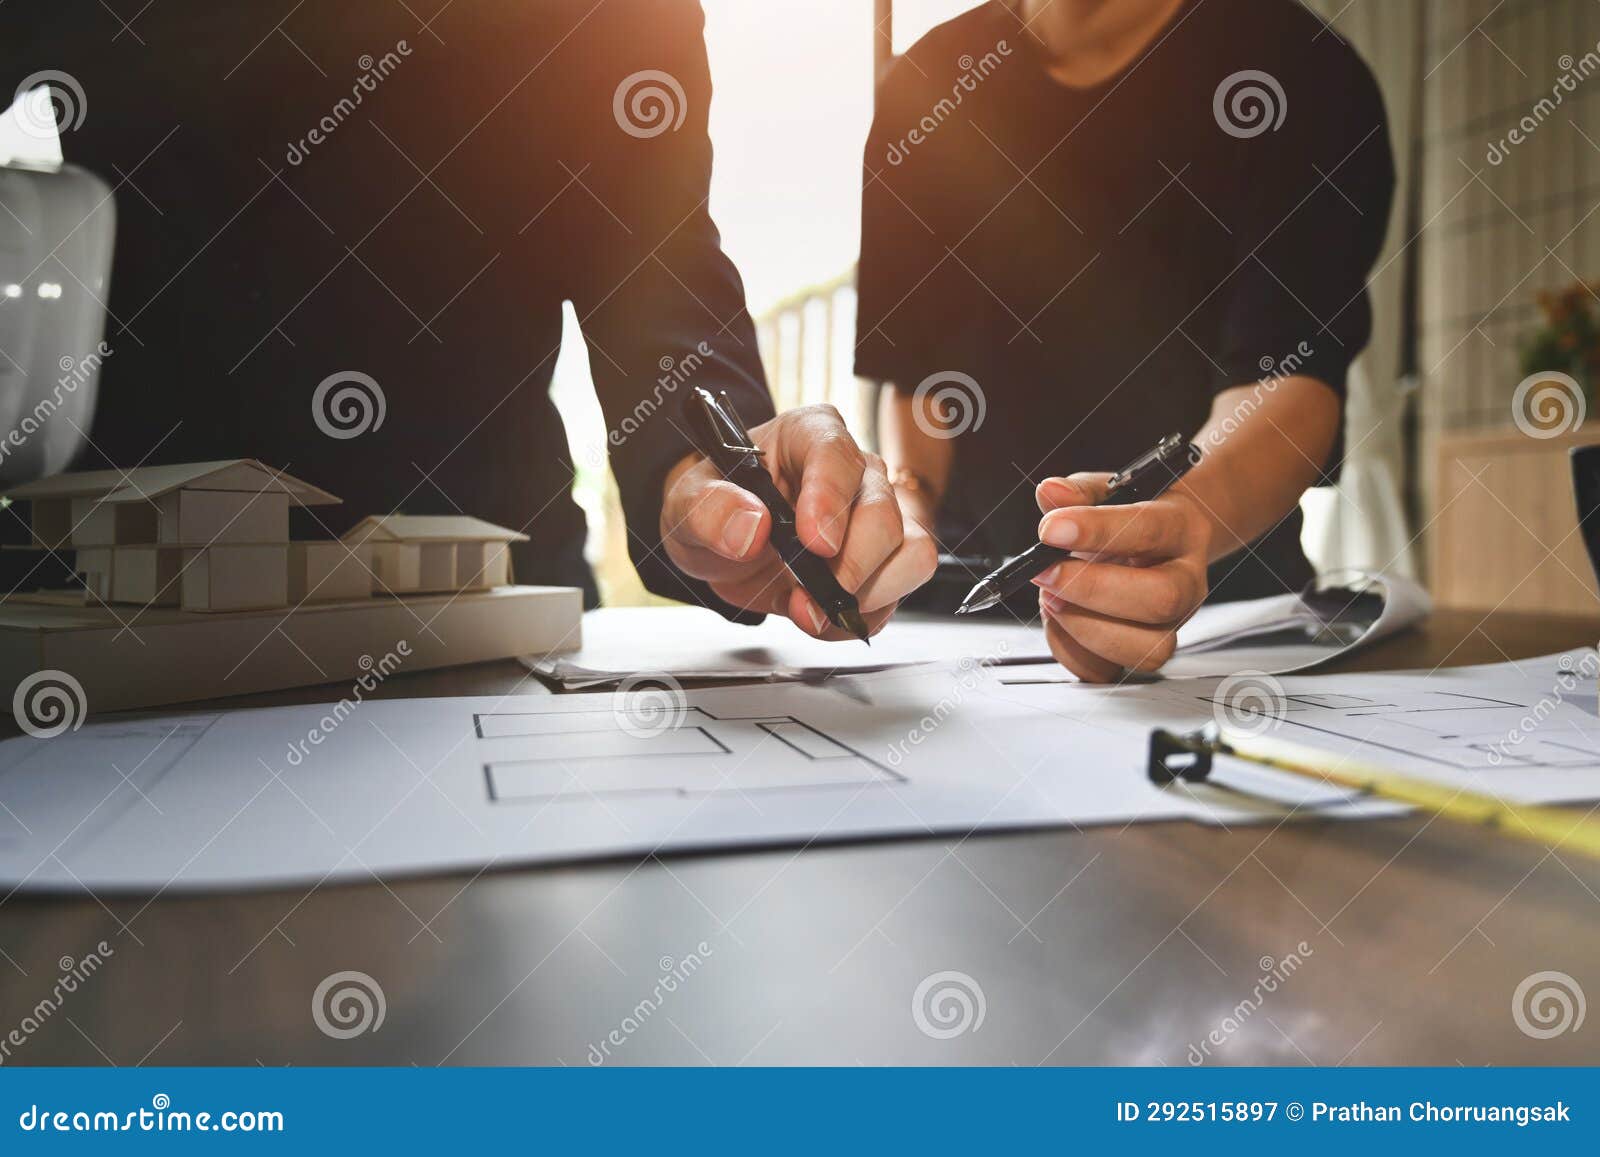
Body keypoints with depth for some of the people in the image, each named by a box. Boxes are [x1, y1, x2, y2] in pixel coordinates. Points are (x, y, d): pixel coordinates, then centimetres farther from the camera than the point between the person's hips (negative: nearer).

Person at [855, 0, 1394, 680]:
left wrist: (1178, 518, -39)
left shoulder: (1306, 71, -5)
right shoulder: (924, 88, 5)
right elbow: (914, 363, 6)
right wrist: (906, 503, -14)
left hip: (1221, 592, -2)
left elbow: (1291, 375, -19)